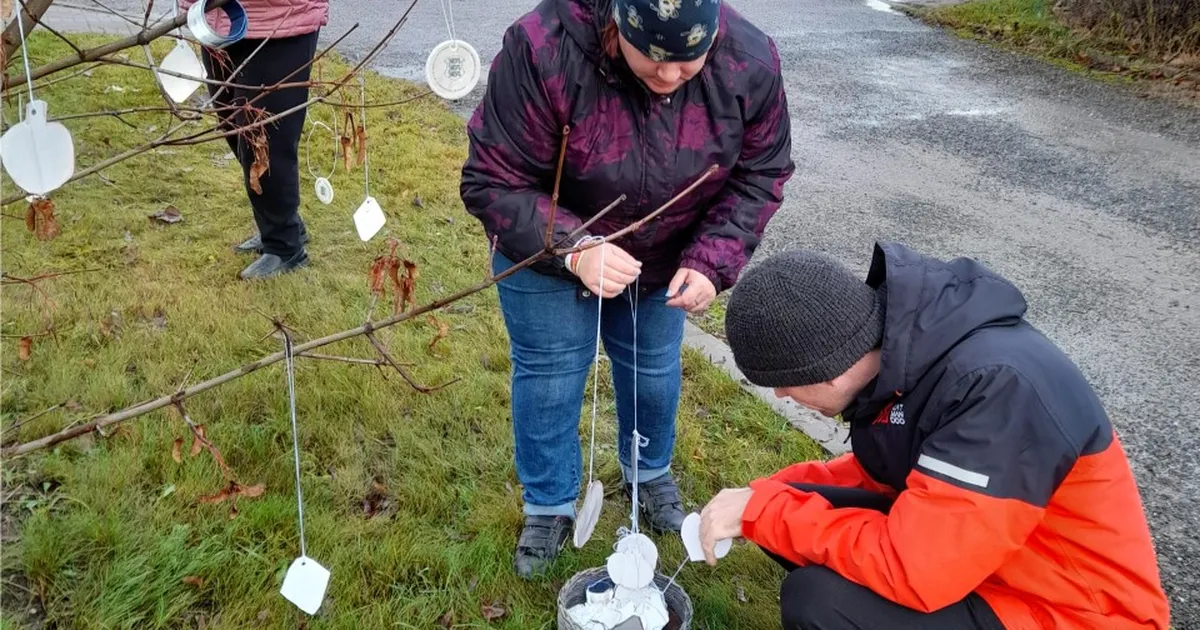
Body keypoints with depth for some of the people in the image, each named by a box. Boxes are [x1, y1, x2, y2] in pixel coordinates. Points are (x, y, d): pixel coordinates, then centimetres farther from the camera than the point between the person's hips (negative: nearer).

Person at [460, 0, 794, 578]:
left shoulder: (750, 63, -26)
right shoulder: (542, 51, -36)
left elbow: (759, 175, -10)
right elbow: (494, 183, -28)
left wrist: (713, 261, -23)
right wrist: (574, 250, -42)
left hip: (665, 261, 3)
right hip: (548, 252, -3)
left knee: (653, 368, 18)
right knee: (549, 375, 5)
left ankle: (650, 472, 48)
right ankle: (548, 504, 31)